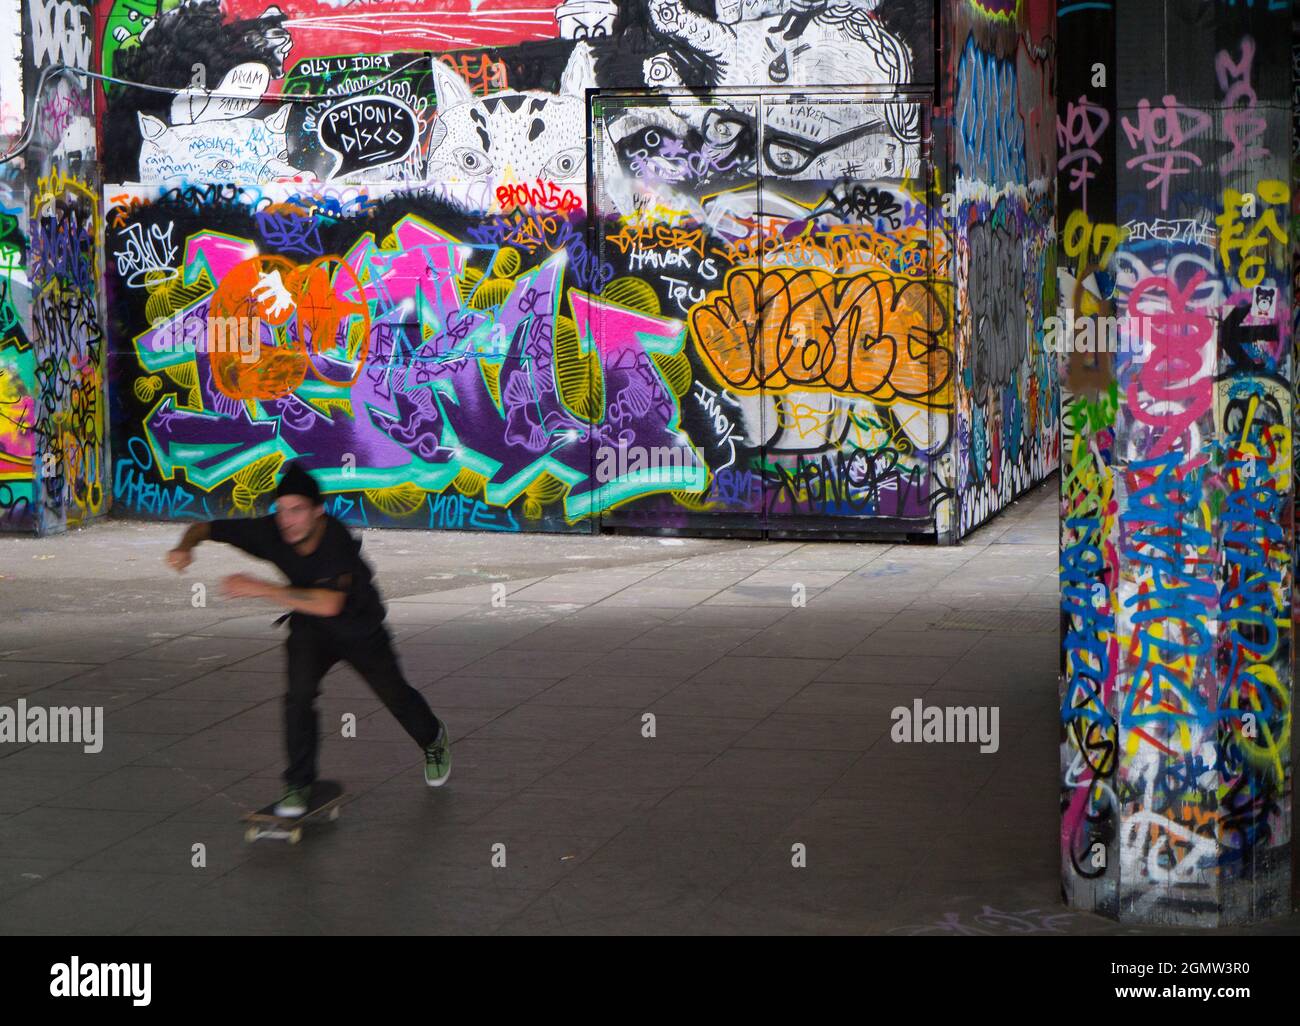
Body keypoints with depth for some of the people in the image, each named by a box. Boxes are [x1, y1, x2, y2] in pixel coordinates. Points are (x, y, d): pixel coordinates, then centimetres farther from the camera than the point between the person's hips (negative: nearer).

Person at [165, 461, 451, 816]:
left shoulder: (337, 540, -41)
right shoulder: (270, 533, -29)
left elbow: (329, 604, -54)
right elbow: (205, 527, -19)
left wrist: (262, 589, -54)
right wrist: (186, 545, -43)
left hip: (361, 628, -2)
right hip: (310, 627, 2)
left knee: (395, 696, 17)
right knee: (299, 693, -22)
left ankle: (433, 737, 50)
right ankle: (298, 783, -6)